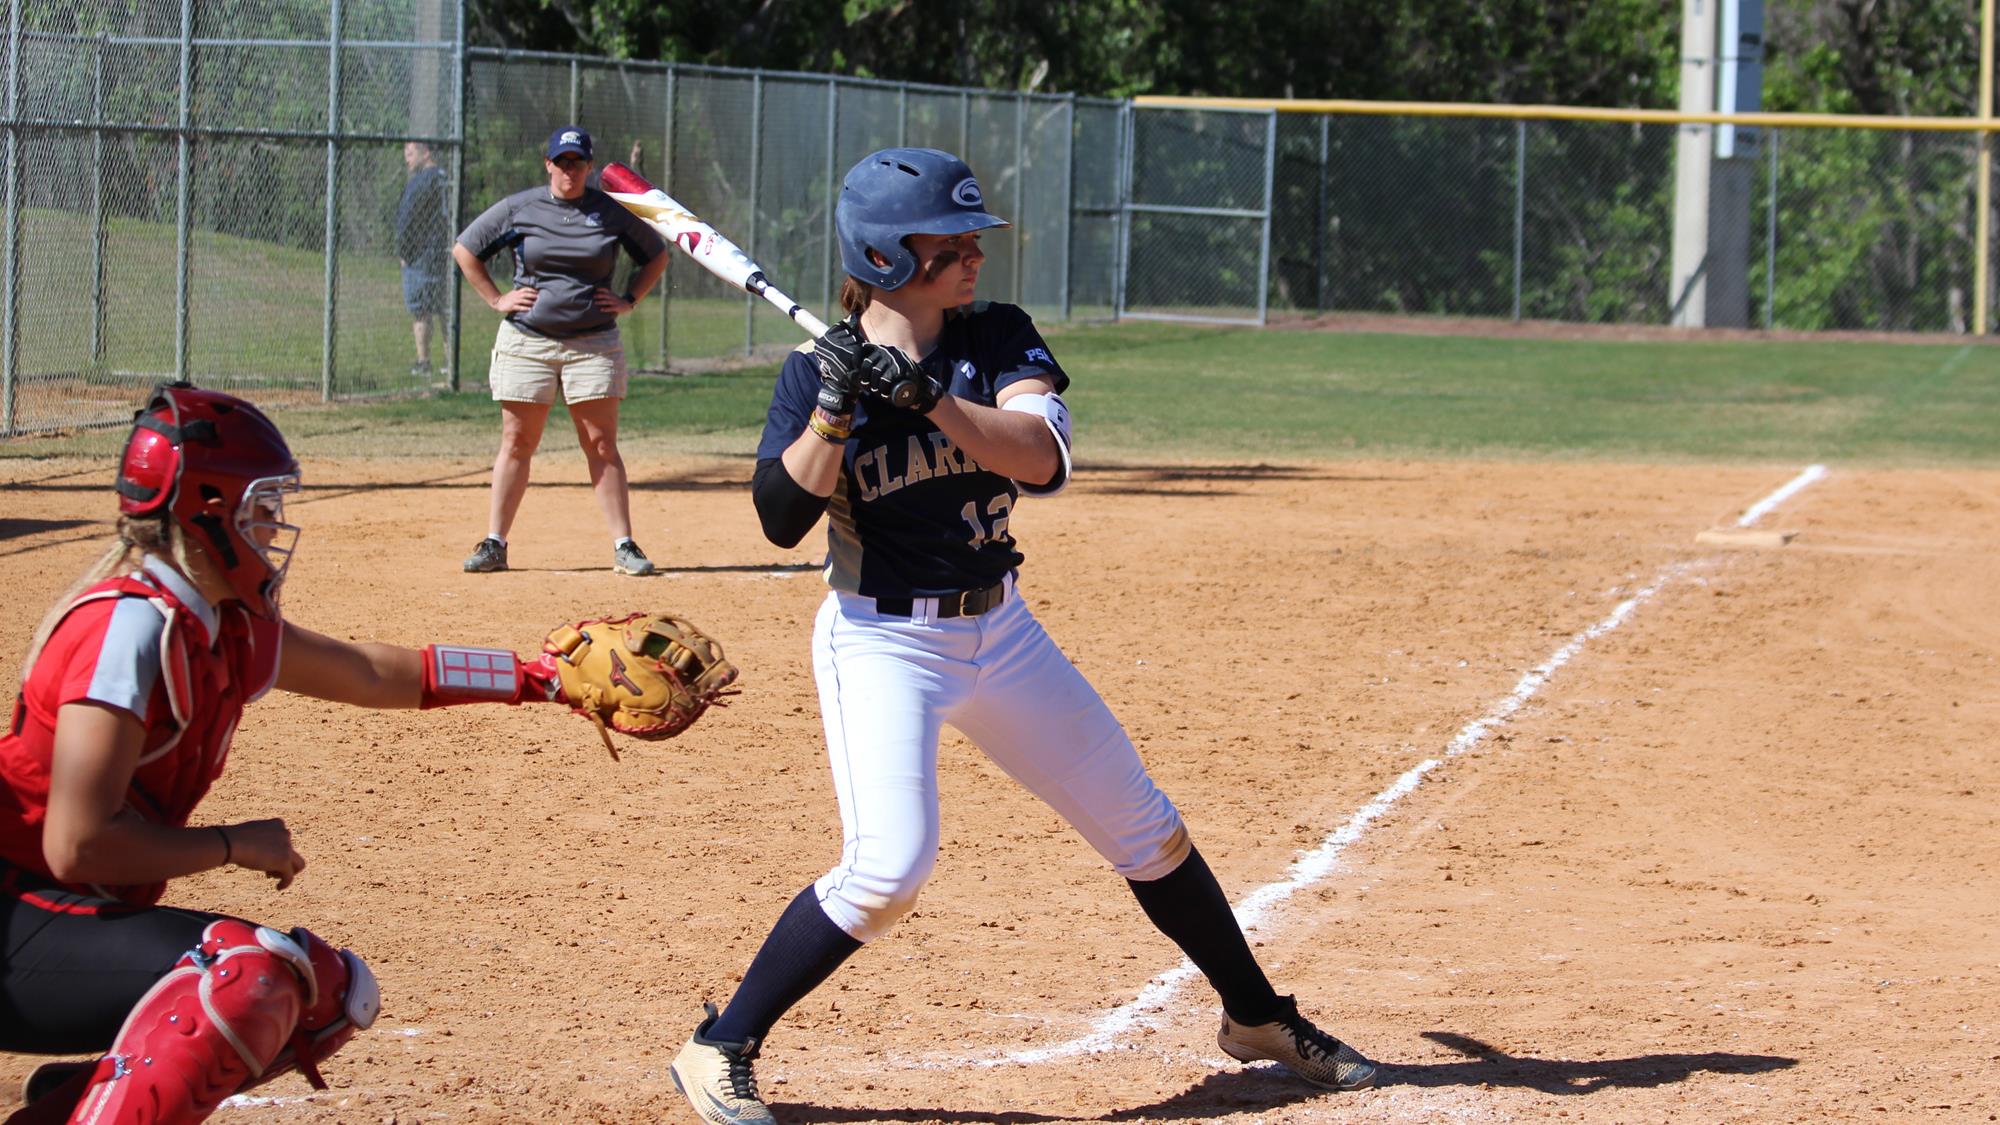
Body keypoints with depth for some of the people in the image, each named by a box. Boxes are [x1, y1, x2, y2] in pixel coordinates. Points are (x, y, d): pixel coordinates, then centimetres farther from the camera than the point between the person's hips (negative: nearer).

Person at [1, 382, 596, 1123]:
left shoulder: (231, 628, 7)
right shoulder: (131, 625, -21)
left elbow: (373, 674, 25)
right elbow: (79, 845, -27)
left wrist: (544, 677, 23)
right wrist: (236, 846, -14)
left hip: (88, 918, 10)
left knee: (335, 992, 15)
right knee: (248, 973, -31)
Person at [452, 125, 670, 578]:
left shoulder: (613, 212, 4)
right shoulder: (519, 208, 2)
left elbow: (656, 255, 17)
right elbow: (465, 250, 11)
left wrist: (629, 300, 6)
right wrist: (496, 299, 4)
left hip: (593, 344, 0)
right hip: (526, 342, 0)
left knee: (601, 444, -3)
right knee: (517, 442, 1)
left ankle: (624, 546, -2)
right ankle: (494, 544, 5)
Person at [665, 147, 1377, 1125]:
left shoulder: (999, 339, -3)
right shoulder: (816, 371, -9)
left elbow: (1042, 460, -20)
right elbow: (782, 518, -18)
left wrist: (927, 396, -31)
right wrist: (835, 405, -27)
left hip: (1000, 631, 5)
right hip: (881, 643, -5)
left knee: (1148, 831, 12)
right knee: (888, 867, -23)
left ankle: (1257, 1018, 31)